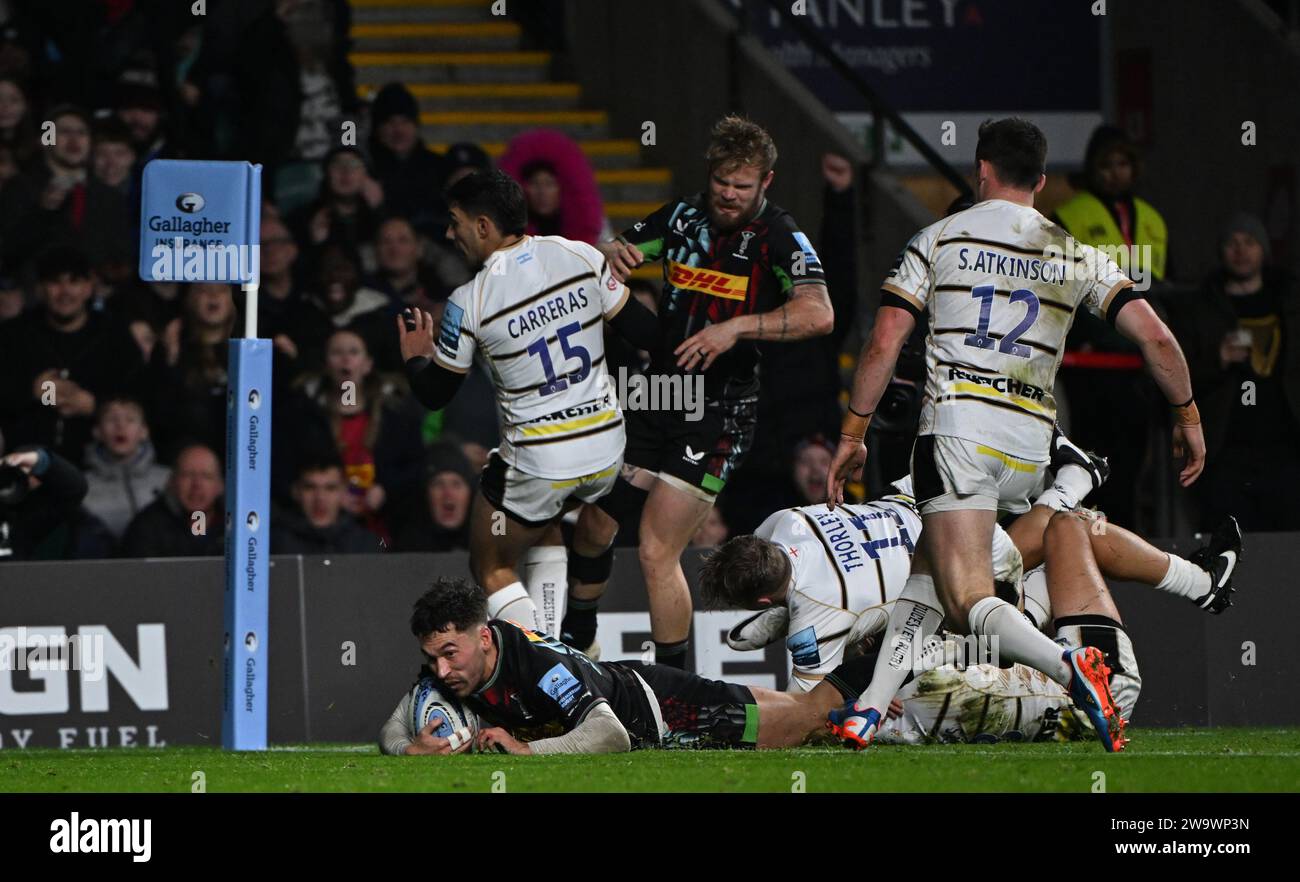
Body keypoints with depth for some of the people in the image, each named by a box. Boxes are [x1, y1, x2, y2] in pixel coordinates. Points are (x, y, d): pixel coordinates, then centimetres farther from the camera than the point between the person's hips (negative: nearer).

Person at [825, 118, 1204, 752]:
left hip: (957, 431, -4)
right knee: (929, 568, 19)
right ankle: (870, 710, 8)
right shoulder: (1075, 254, 12)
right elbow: (1154, 337, 4)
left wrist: (851, 436, 9)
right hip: (1030, 445, 4)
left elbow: (883, 345, 1)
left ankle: (1068, 667, -37)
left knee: (968, 599, -11)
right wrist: (1187, 418, 16)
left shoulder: (938, 240, 6)